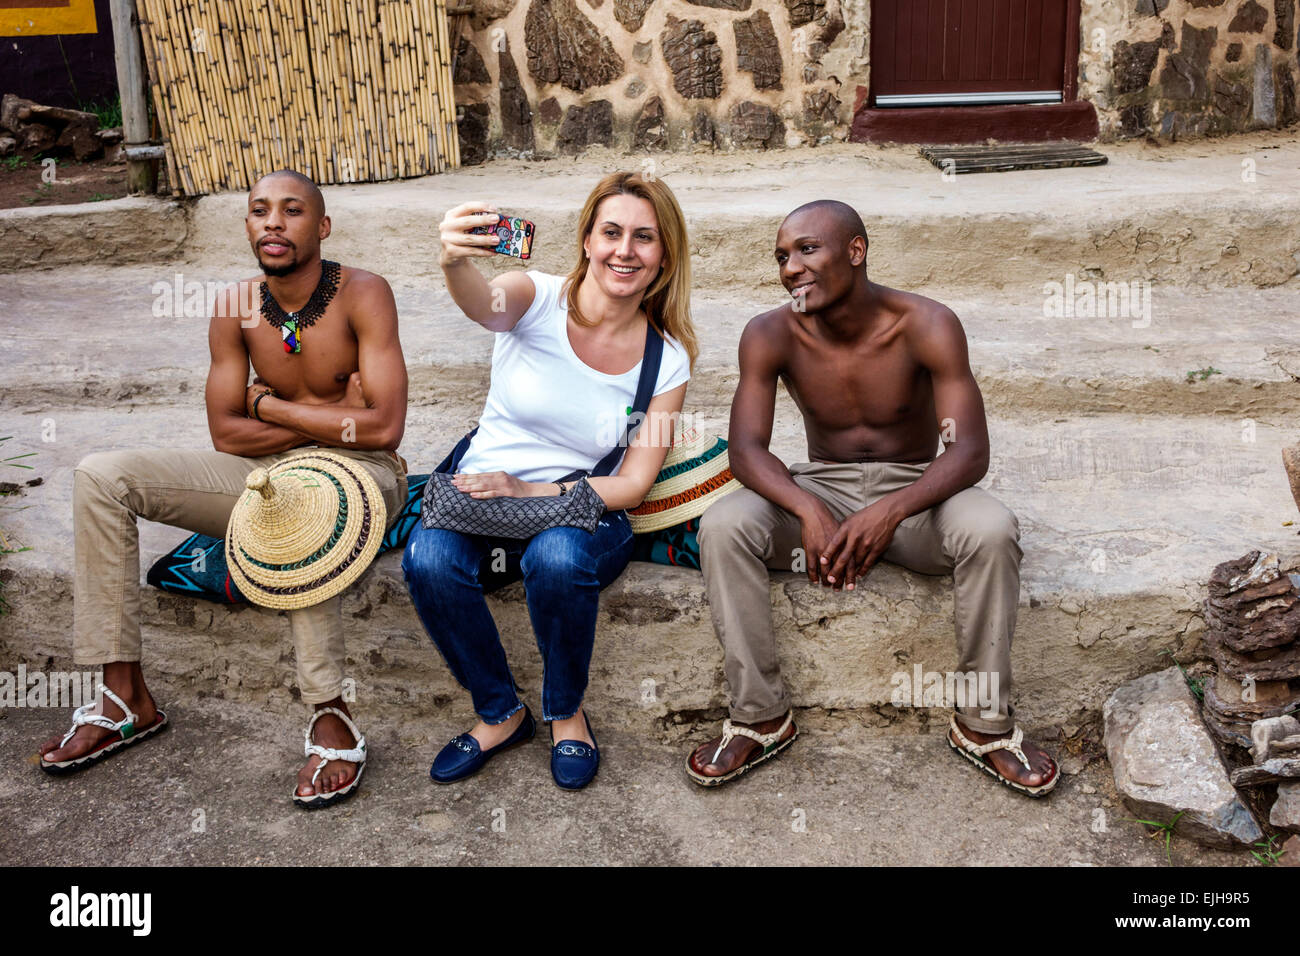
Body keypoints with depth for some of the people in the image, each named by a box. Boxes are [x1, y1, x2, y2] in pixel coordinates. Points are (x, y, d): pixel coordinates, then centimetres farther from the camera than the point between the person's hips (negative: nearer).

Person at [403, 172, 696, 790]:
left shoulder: (667, 361, -2)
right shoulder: (540, 299, -6)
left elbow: (632, 484, -4)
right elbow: (485, 305, -32)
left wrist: (530, 492, -16)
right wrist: (455, 264, -56)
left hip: (581, 513, 0)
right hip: (483, 498, 0)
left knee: (557, 558, -35)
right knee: (428, 559, -31)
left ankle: (566, 712, -4)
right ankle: (500, 713, -4)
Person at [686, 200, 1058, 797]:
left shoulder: (926, 326, -15)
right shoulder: (770, 336, -9)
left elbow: (971, 451, -19)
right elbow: (746, 449, -14)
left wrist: (893, 510, -37)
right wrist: (808, 509, -34)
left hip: (914, 488, -1)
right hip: (821, 486, 2)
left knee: (992, 530, -33)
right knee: (722, 527, -27)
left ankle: (984, 723, -13)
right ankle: (761, 718, -13)